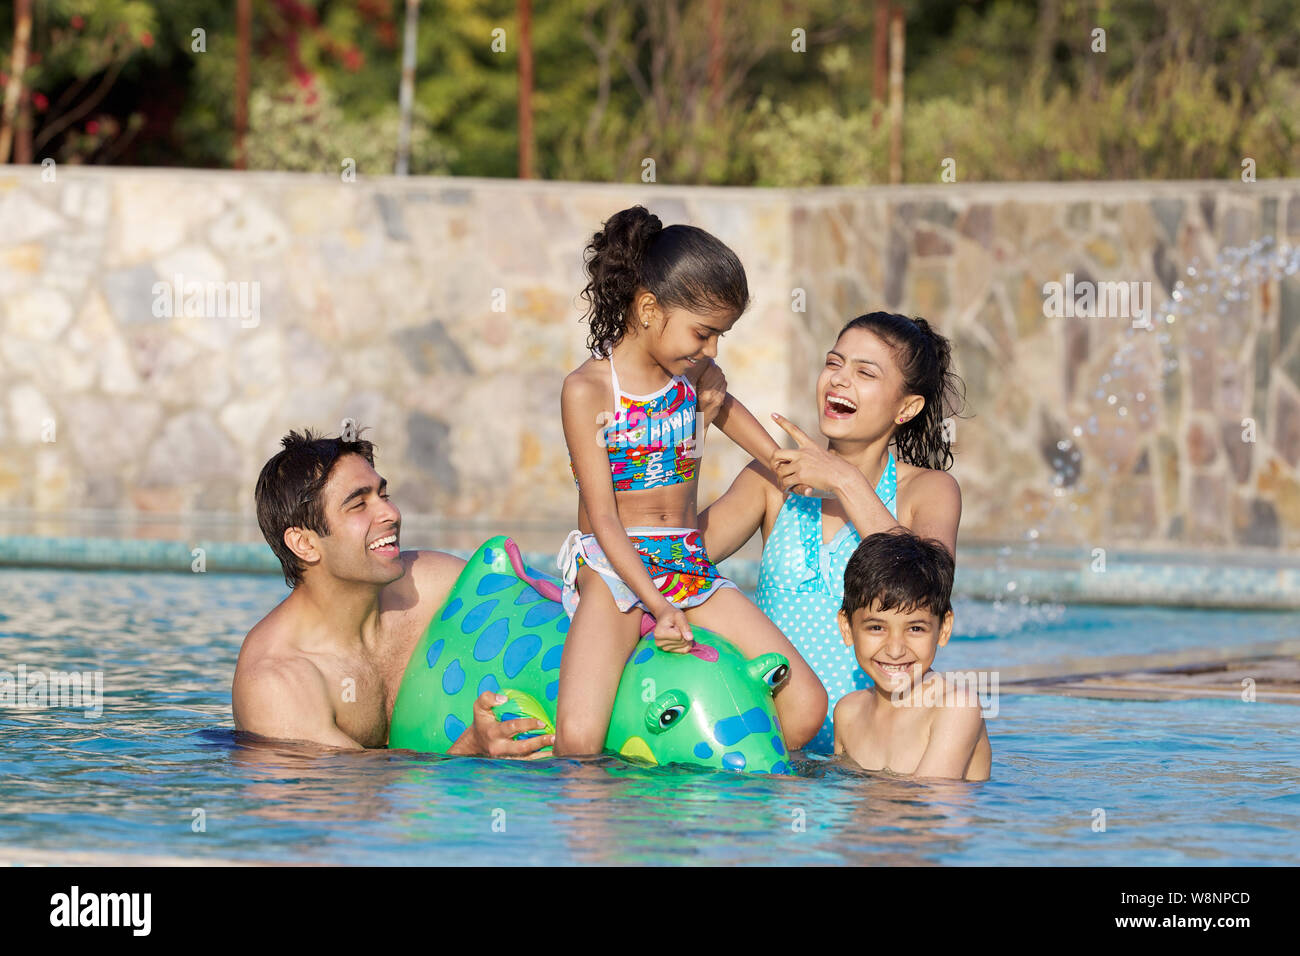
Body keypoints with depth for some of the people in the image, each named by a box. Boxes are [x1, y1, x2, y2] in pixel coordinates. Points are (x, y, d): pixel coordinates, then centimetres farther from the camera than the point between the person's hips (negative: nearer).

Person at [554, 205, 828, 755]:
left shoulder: (698, 377, 7)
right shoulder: (587, 390, -10)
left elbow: (723, 407, 32)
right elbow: (603, 518, -13)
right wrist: (658, 606, -23)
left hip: (689, 567, 6)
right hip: (612, 570, -6)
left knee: (806, 706, -9)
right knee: (578, 740, -28)